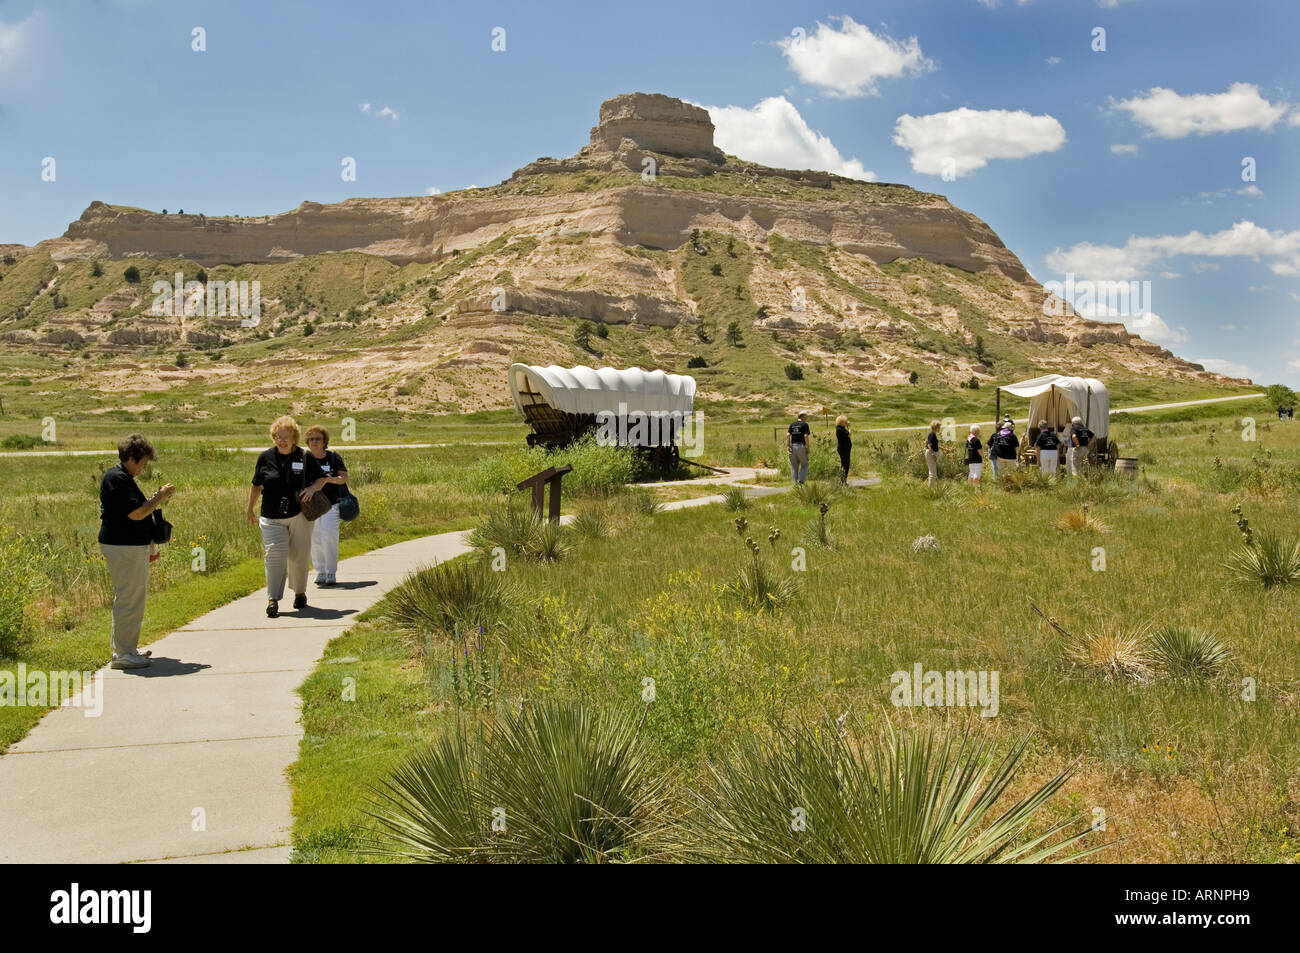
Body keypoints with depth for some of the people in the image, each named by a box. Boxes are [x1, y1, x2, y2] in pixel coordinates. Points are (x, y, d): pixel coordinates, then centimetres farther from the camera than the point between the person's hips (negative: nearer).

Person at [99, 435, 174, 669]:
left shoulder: (123, 477, 17)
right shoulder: (116, 478, -17)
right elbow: (136, 513, -22)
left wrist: (156, 499, 14)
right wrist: (160, 496, -12)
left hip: (132, 546, 11)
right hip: (123, 547, -11)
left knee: (129, 598, 19)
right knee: (129, 599, -7)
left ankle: (123, 647, 28)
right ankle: (123, 654, -1)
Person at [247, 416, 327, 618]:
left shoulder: (305, 457, 0)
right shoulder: (265, 457, 2)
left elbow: (321, 478, 11)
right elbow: (256, 486, 13)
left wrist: (312, 488, -10)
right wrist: (250, 510, 19)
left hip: (300, 515, 0)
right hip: (271, 517, 0)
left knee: (298, 556, 7)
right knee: (274, 554, -12)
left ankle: (300, 593, 29)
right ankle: (273, 600, -11)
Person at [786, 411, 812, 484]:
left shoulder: (792, 424, 12)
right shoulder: (805, 424, -2)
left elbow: (788, 435, 0)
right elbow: (806, 436, -11)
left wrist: (788, 446, -4)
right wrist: (807, 448, -7)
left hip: (792, 446, 4)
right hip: (801, 446, -4)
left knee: (794, 467, 11)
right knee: (804, 465, 10)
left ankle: (795, 483, 9)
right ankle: (801, 480, -3)